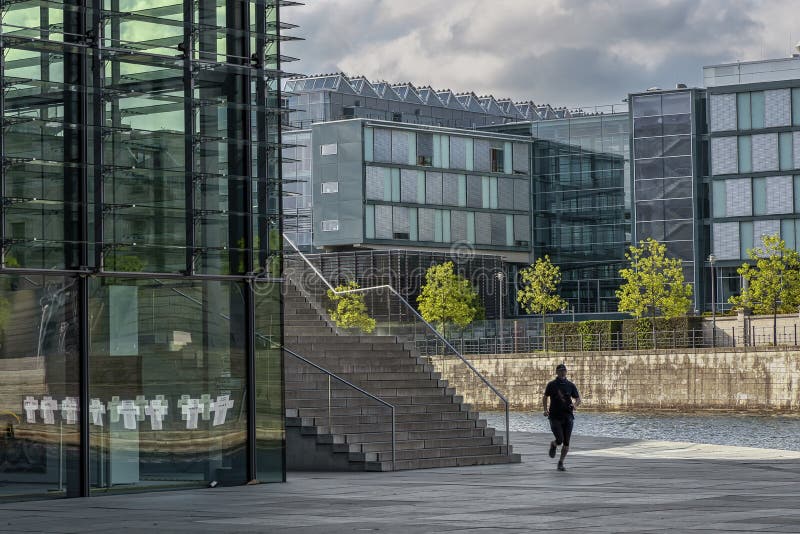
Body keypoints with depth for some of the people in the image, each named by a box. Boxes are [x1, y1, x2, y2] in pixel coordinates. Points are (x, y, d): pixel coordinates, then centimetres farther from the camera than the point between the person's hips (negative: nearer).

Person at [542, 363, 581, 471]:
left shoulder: (570, 385, 4)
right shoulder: (551, 385, 2)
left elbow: (578, 398, 9)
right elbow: (545, 397, 15)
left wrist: (575, 405, -13)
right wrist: (545, 409, 2)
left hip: (568, 417, 2)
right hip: (555, 417, -2)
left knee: (566, 443, 0)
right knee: (559, 440, -14)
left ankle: (561, 463, 14)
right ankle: (553, 445, 23)